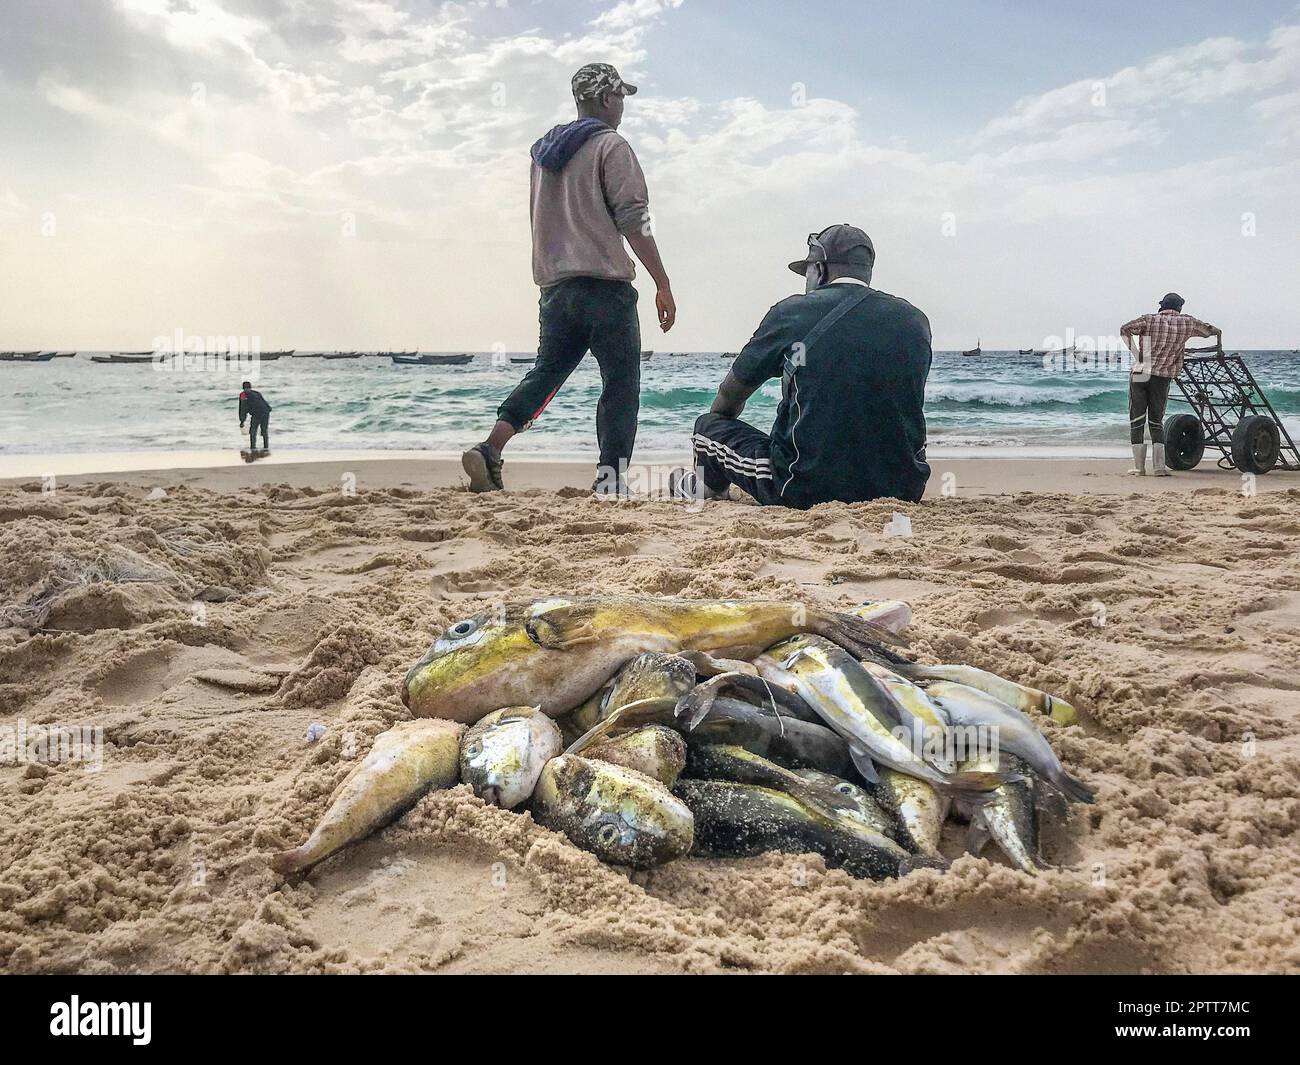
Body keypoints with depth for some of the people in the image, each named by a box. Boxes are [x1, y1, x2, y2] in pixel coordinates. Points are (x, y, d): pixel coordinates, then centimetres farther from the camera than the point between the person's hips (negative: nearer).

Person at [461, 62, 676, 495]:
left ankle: (489, 450, -4)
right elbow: (634, 221, -11)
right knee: (620, 383, -1)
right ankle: (610, 479, -5)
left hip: (554, 285, 7)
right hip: (605, 285, -7)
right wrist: (663, 285, -9)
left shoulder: (544, 151, 20)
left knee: (546, 370, 12)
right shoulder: (611, 146, -3)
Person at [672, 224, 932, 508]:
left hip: (805, 492, -3)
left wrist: (715, 423, 35)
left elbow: (730, 396, 12)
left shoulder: (792, 311, -2)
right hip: (902, 491, 4)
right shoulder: (915, 321, 6)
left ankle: (710, 490, 49)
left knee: (708, 425, 18)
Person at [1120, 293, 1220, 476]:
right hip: (1162, 378, 1)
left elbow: (1125, 330, -9)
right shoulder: (1186, 323, 8)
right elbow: (1206, 329, 27)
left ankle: (1139, 467, 2)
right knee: (1156, 422, 11)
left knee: (1136, 422, 5)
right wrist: (1216, 331, 50)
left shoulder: (1149, 320, 3)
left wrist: (1136, 354, -5)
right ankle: (1159, 467, 2)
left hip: (1140, 374, -1)